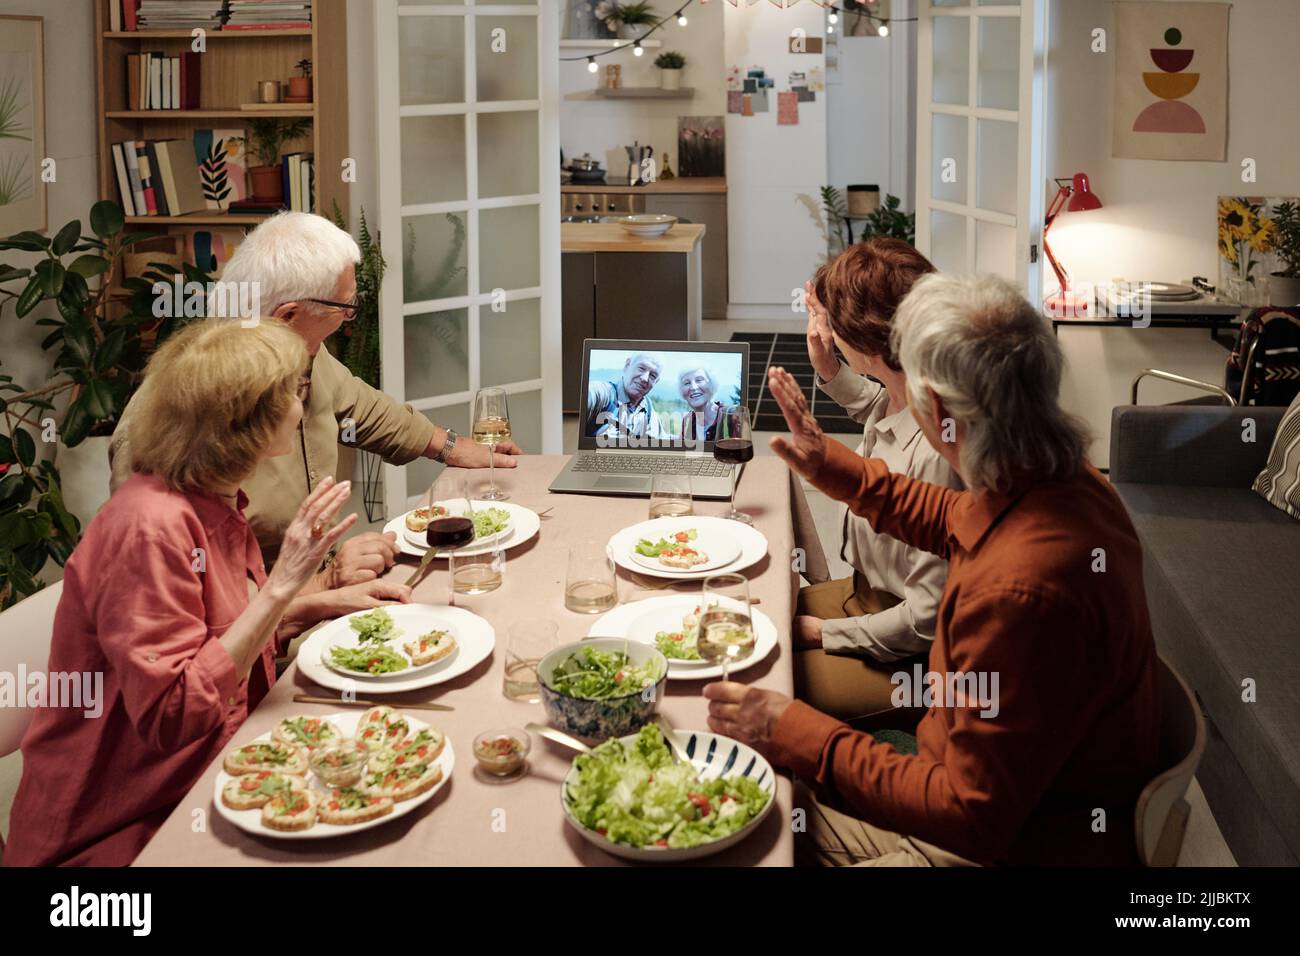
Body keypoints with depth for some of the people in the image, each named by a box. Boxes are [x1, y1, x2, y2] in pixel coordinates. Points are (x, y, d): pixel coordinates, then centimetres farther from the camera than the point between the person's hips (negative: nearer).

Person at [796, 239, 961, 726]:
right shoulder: (899, 398, -6)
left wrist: (826, 633, -15)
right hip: (867, 592, 10)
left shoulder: (937, 452, -34)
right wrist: (829, 372, 9)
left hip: (909, 661, -9)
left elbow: (929, 614, -28)